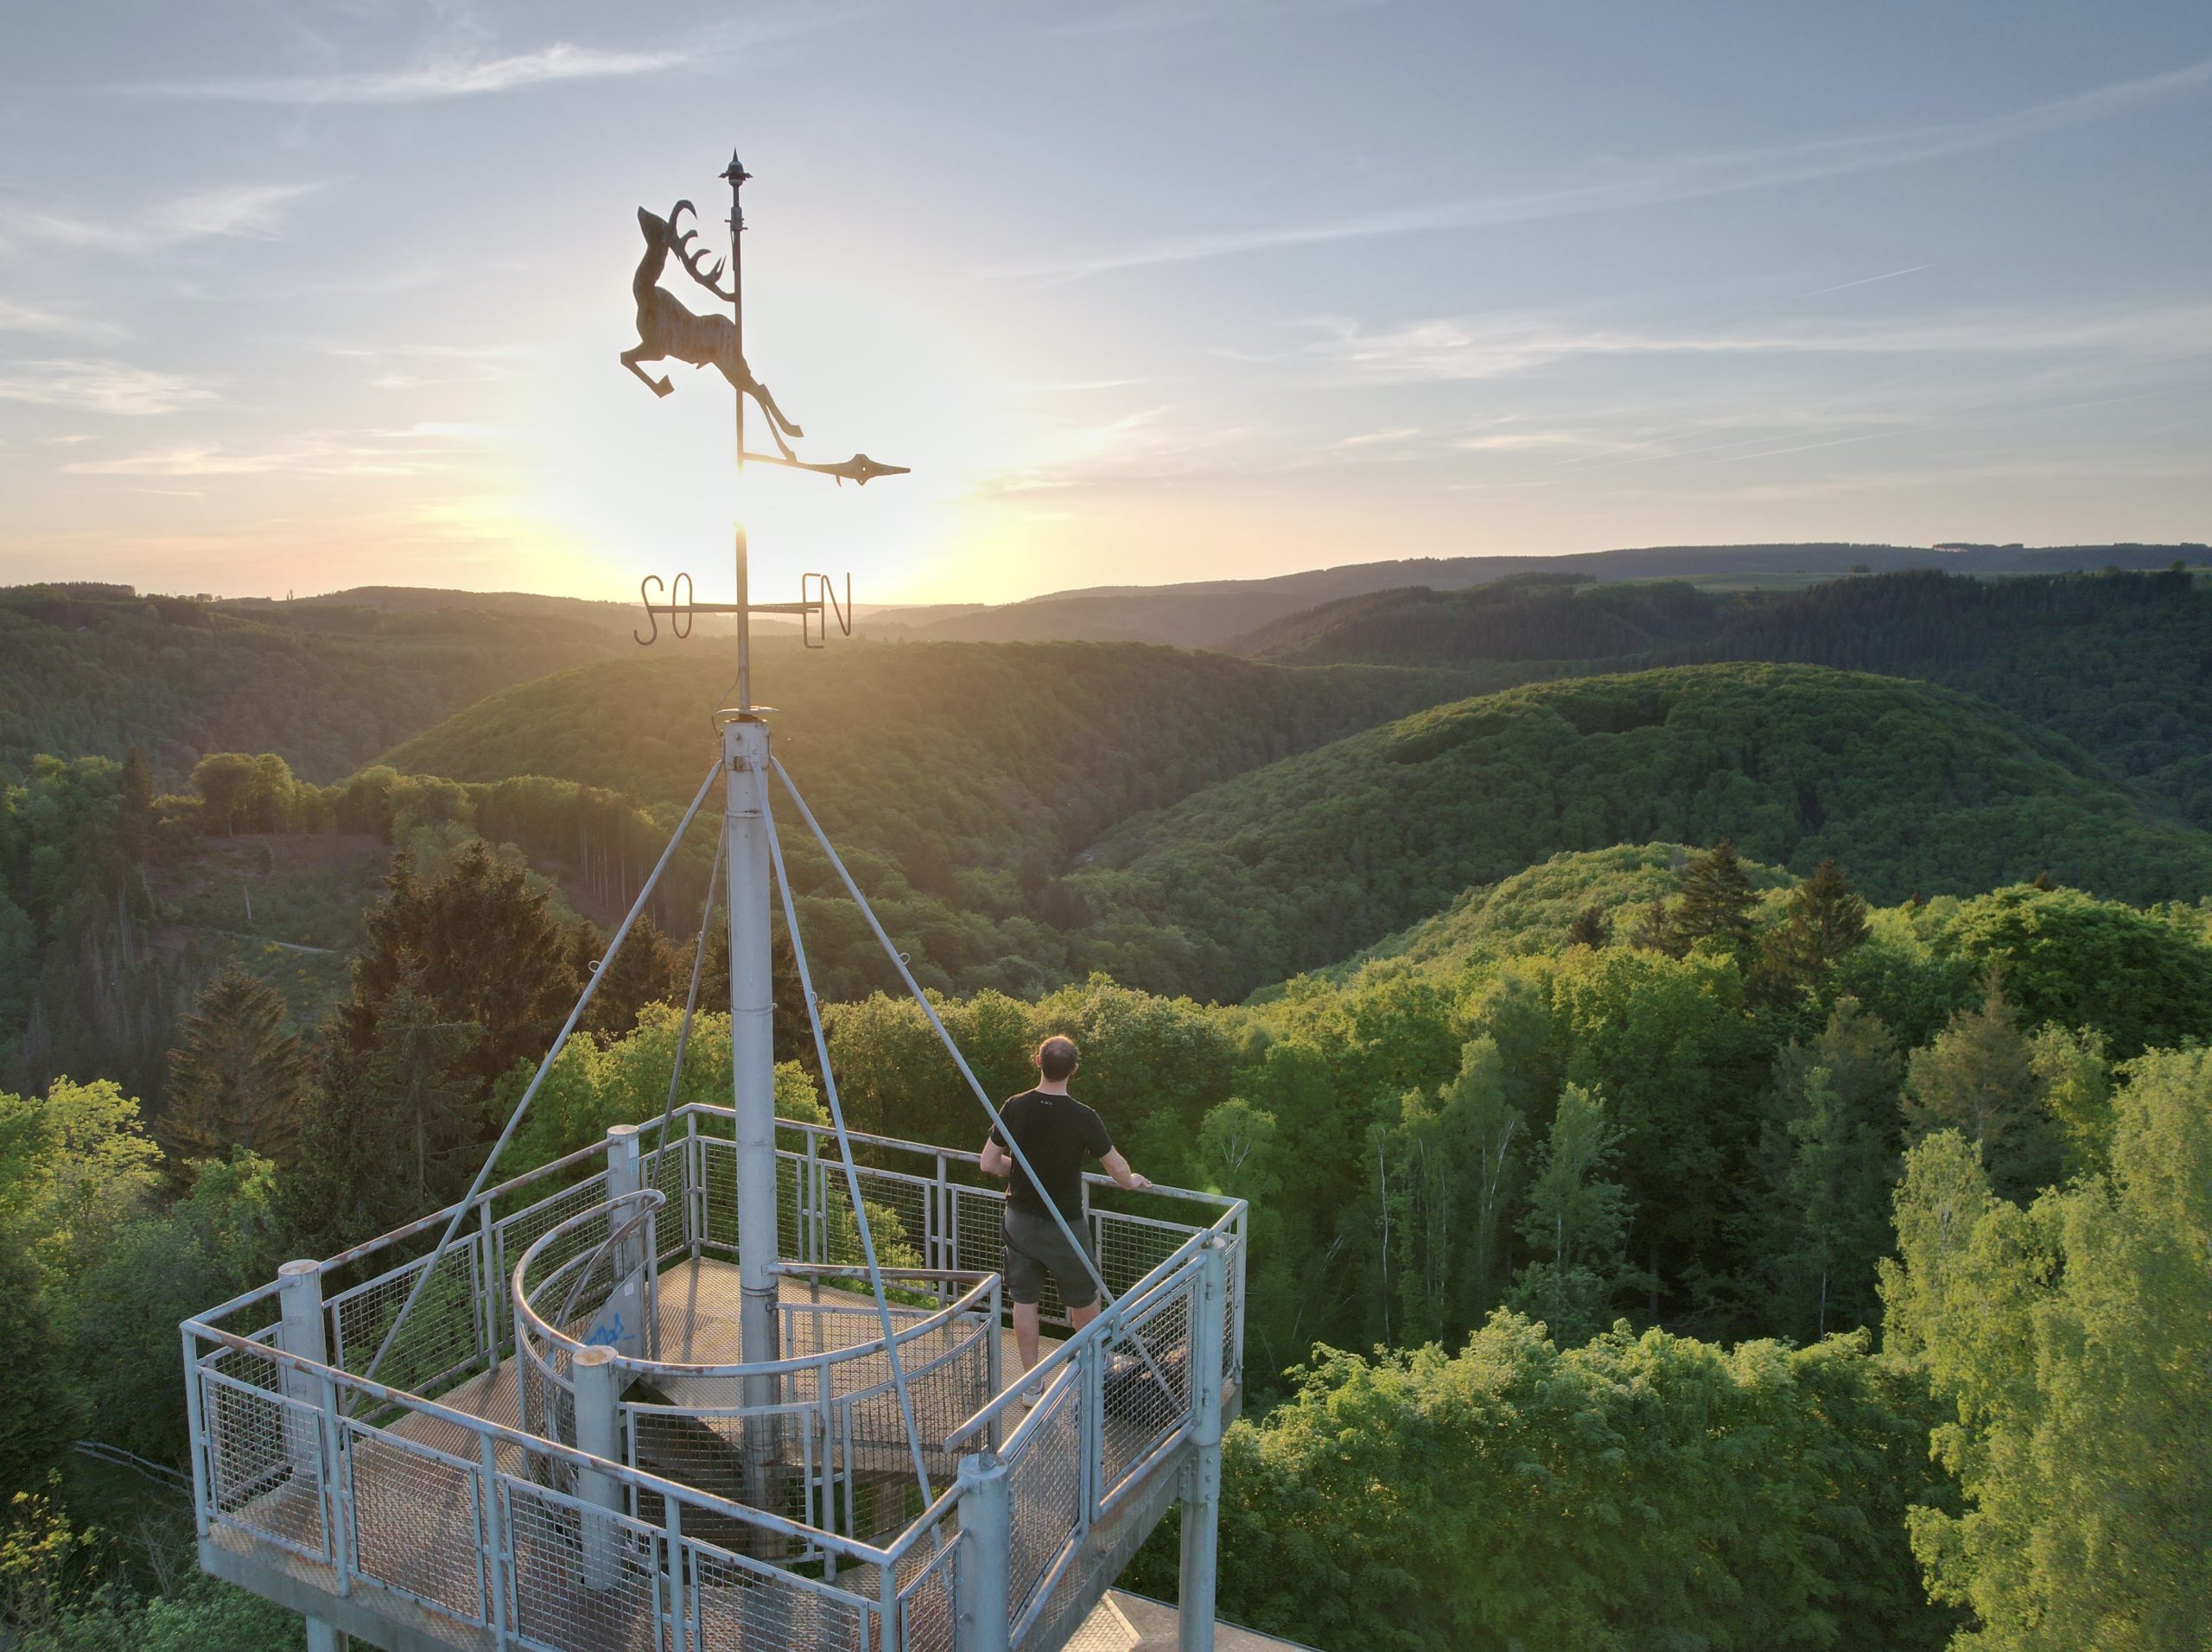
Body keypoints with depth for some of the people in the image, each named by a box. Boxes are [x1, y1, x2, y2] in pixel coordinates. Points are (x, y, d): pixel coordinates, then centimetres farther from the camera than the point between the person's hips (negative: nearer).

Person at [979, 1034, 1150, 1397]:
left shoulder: (1015, 1108, -12)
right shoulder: (1083, 1118, -20)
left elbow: (988, 1164, -5)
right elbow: (1118, 1169, -10)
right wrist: (1132, 1181, 13)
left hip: (1020, 1219, 3)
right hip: (1064, 1224, -3)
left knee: (1024, 1299, 14)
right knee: (1083, 1297, 18)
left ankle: (1031, 1383, 21)